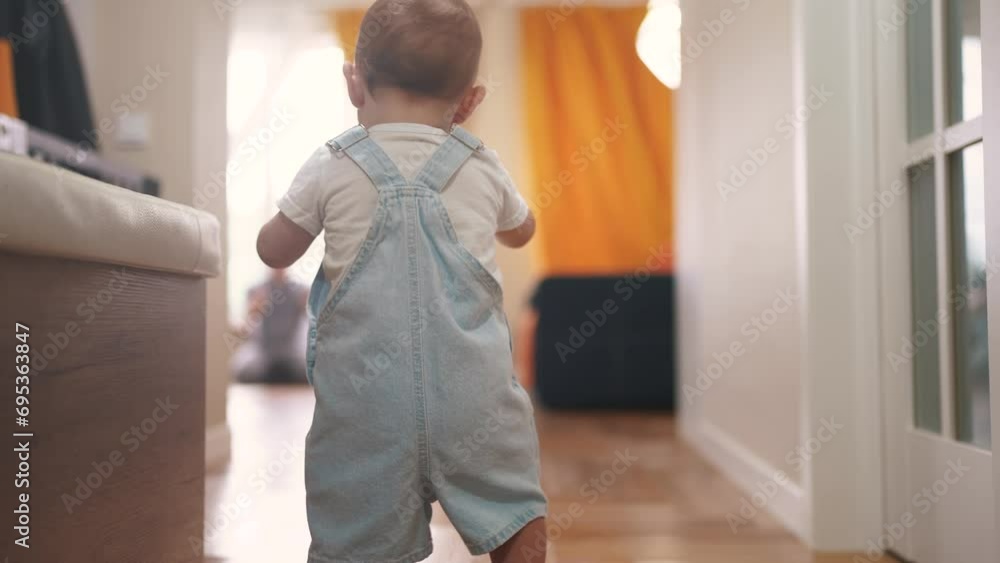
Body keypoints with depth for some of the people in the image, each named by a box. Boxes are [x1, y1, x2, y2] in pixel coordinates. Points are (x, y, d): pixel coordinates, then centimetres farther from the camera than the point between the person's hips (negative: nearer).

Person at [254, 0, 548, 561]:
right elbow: (522, 230, 27)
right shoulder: (483, 168, 6)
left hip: (366, 395, 0)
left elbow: (274, 251, 12)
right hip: (476, 393, 1)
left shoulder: (331, 168, 0)